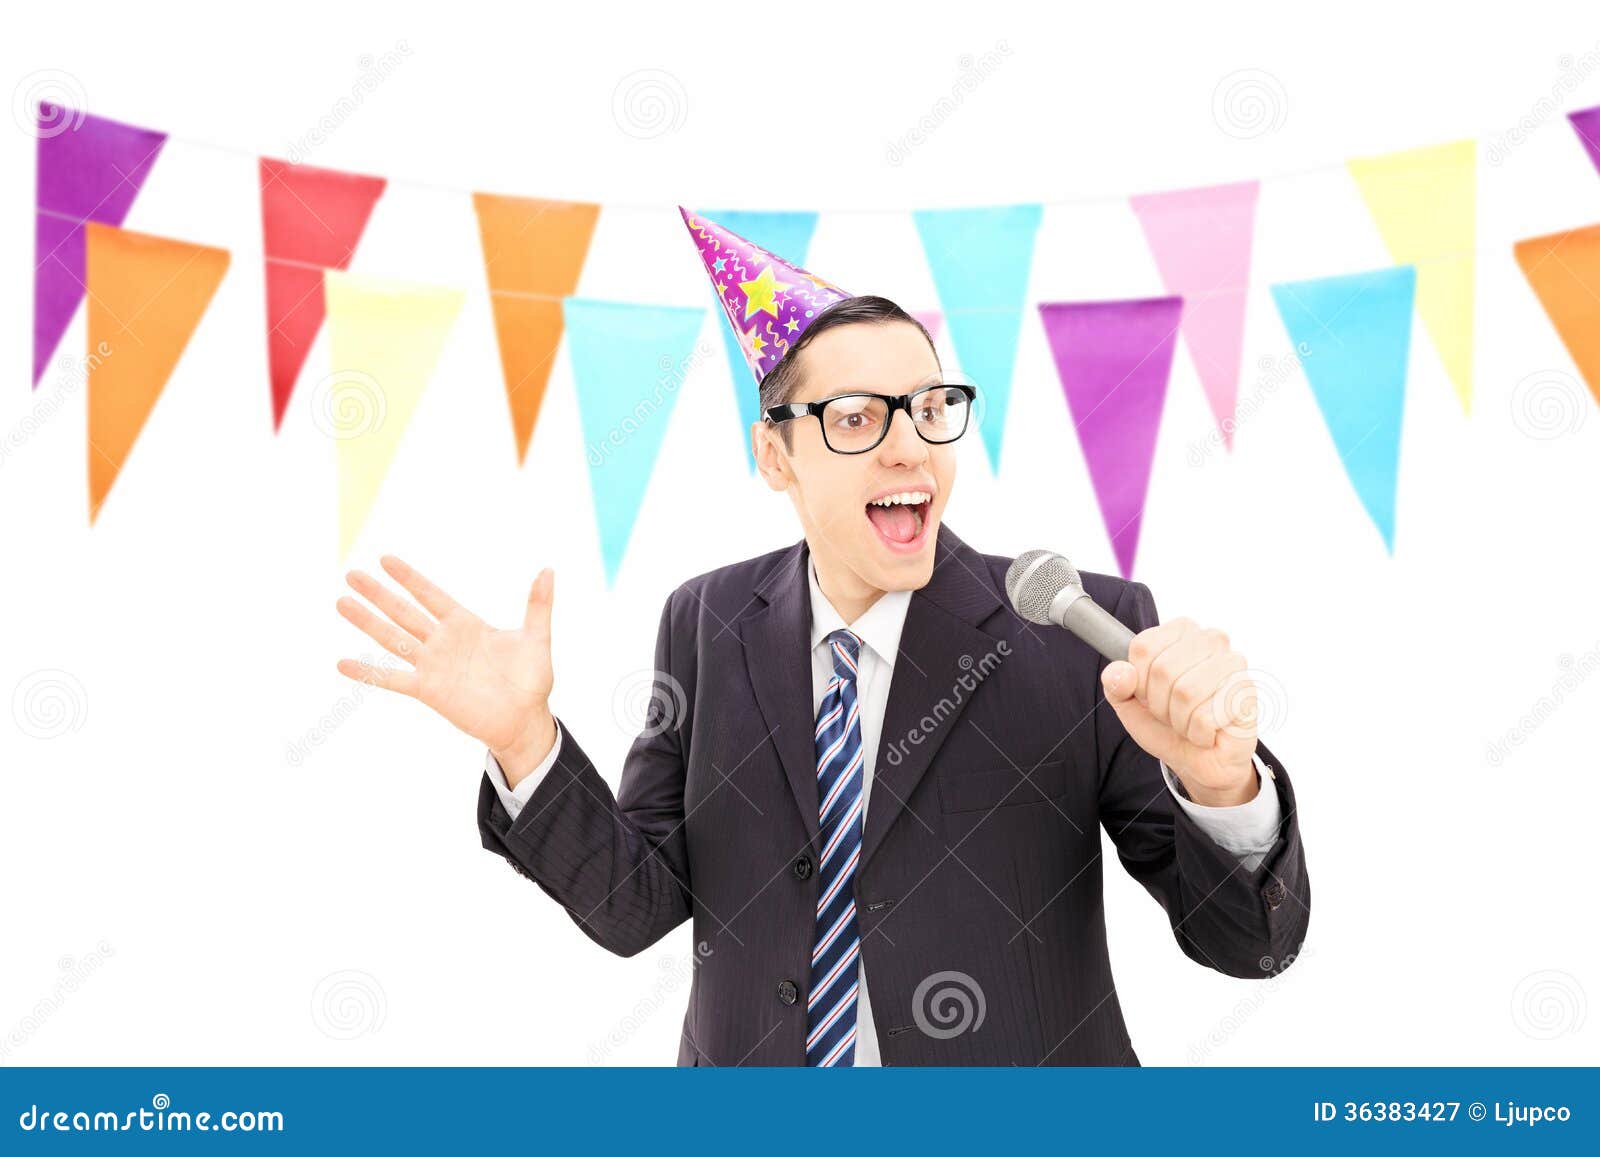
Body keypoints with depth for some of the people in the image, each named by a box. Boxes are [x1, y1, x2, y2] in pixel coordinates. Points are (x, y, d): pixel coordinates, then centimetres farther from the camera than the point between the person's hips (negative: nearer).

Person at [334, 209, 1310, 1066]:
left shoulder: (1087, 631, -17)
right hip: (748, 1058, 3)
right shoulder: (709, 625, -7)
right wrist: (524, 740, -21)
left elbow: (1249, 942, -16)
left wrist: (1219, 780, -36)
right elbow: (639, 906, -6)